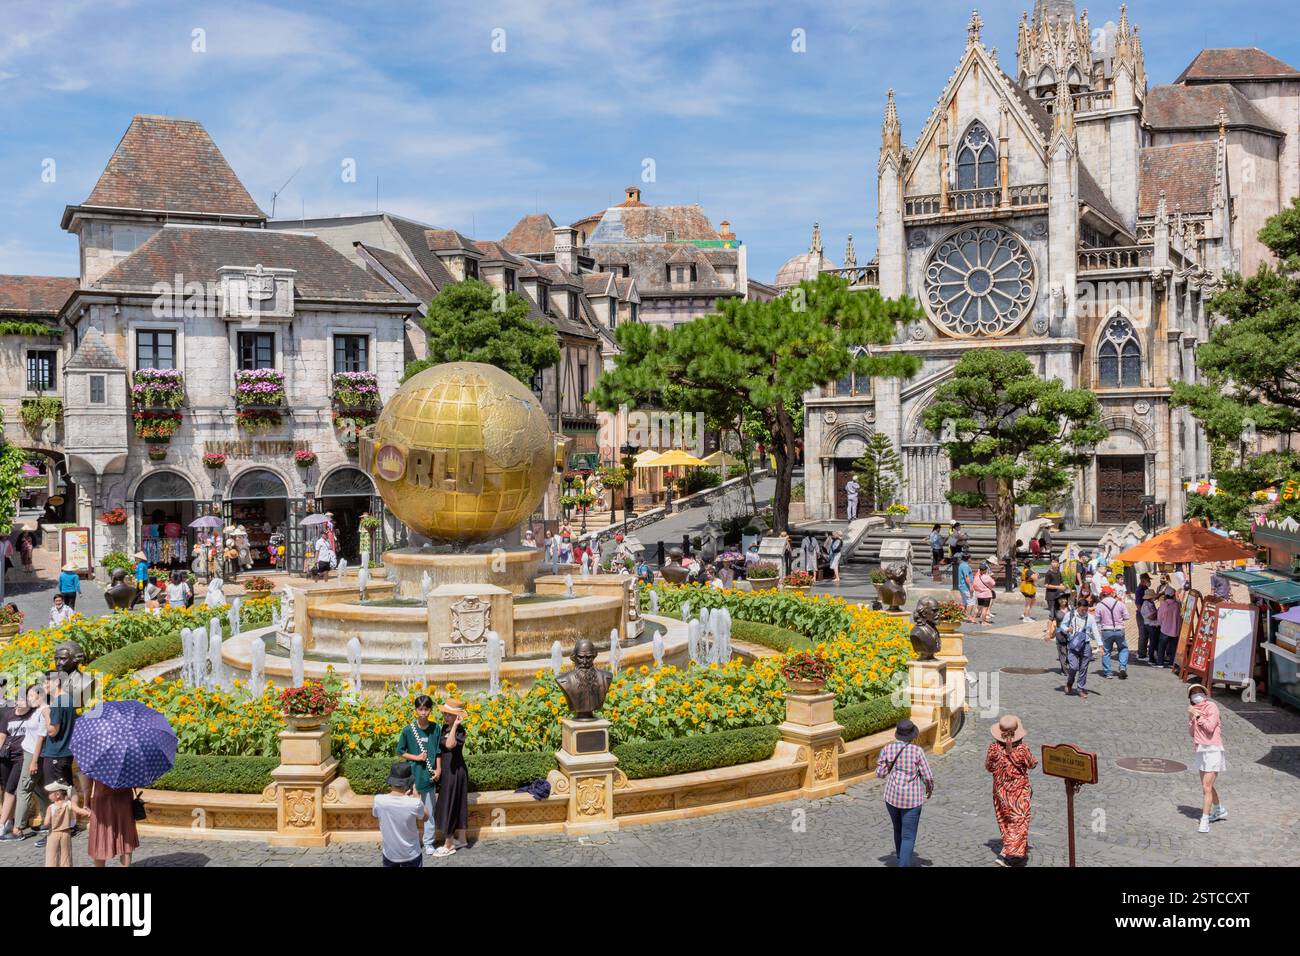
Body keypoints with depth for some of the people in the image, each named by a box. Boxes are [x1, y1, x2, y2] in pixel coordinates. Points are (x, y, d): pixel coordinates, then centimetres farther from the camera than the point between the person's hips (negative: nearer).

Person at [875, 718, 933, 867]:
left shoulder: (888, 748, -5)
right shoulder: (917, 751, -12)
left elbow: (880, 773, -1)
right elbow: (928, 777, -9)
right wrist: (930, 789, 12)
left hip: (892, 796, 4)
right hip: (912, 799, -4)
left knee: (898, 828, 28)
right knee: (908, 836, 0)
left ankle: (901, 854, 51)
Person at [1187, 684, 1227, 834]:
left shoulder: (1212, 706, -11)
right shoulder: (1194, 710, 10)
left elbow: (1210, 727, -22)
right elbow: (1191, 732, 5)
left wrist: (1198, 715, -16)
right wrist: (1192, 718, -8)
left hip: (1213, 750, -8)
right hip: (1201, 750, 8)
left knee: (1206, 788, -12)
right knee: (1207, 785, 22)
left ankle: (1204, 821, -10)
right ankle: (1219, 811, 42)